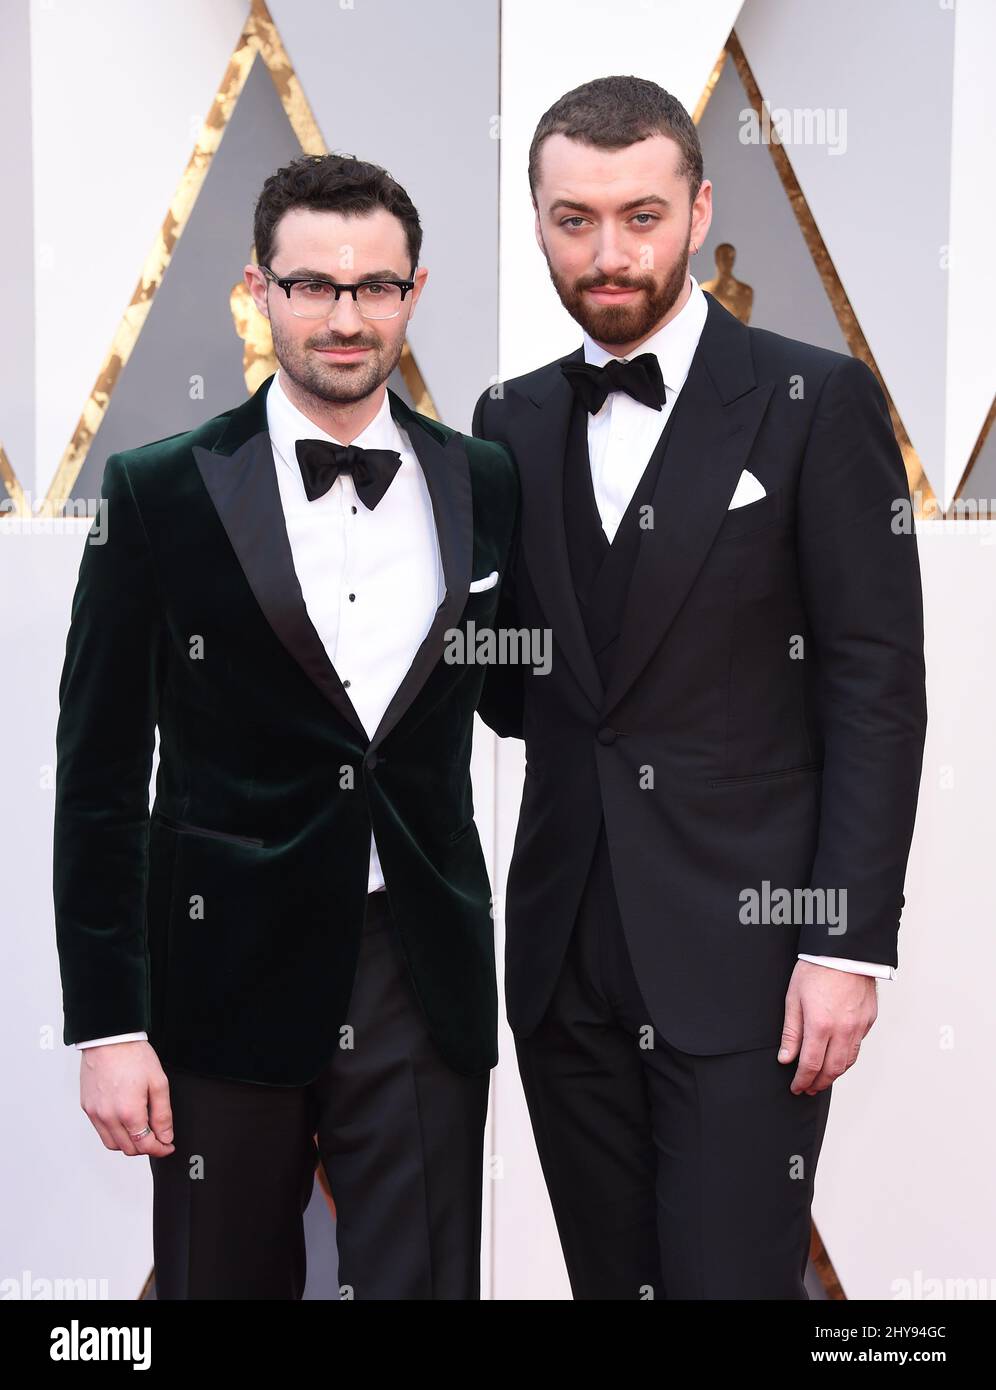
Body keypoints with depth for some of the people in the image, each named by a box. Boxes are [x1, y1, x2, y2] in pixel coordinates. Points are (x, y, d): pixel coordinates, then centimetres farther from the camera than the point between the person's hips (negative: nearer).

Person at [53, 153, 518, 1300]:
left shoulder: (486, 486, 5)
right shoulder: (161, 492, -3)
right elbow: (98, 778, -3)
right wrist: (107, 1027, -7)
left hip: (422, 982, 2)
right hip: (226, 978, -1)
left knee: (426, 1281, 6)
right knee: (225, 1279, 12)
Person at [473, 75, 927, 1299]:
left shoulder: (816, 402, -4)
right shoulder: (512, 423, 10)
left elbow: (877, 689, -7)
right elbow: (513, 691, 12)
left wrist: (849, 945, -12)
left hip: (741, 948, -4)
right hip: (565, 956, 4)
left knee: (729, 1277, -3)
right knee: (610, 1276, 13)